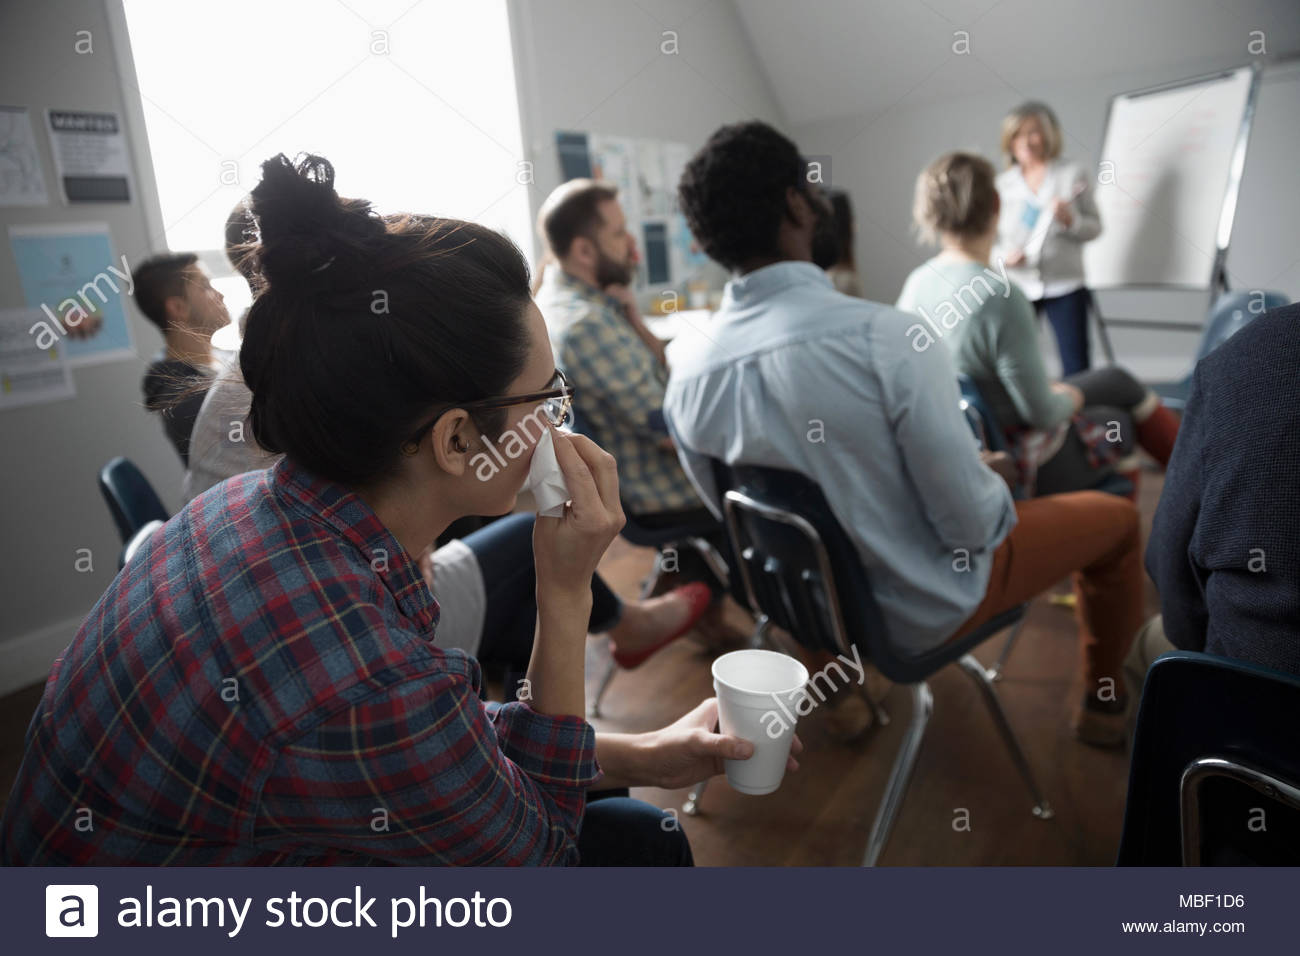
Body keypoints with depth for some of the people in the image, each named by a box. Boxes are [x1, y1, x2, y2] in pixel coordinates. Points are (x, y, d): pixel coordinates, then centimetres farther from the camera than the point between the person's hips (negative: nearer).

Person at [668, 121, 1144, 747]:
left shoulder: (685, 369, -15)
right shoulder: (883, 336, -33)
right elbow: (970, 520, -25)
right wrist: (998, 496, -1)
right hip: (924, 610, -5)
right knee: (1116, 518, 18)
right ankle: (1104, 701, 39)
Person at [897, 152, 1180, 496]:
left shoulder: (915, 283, -8)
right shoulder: (1001, 297, -31)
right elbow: (1042, 413, -25)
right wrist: (1070, 398, -1)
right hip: (1020, 467, -7)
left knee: (1116, 380, 23)